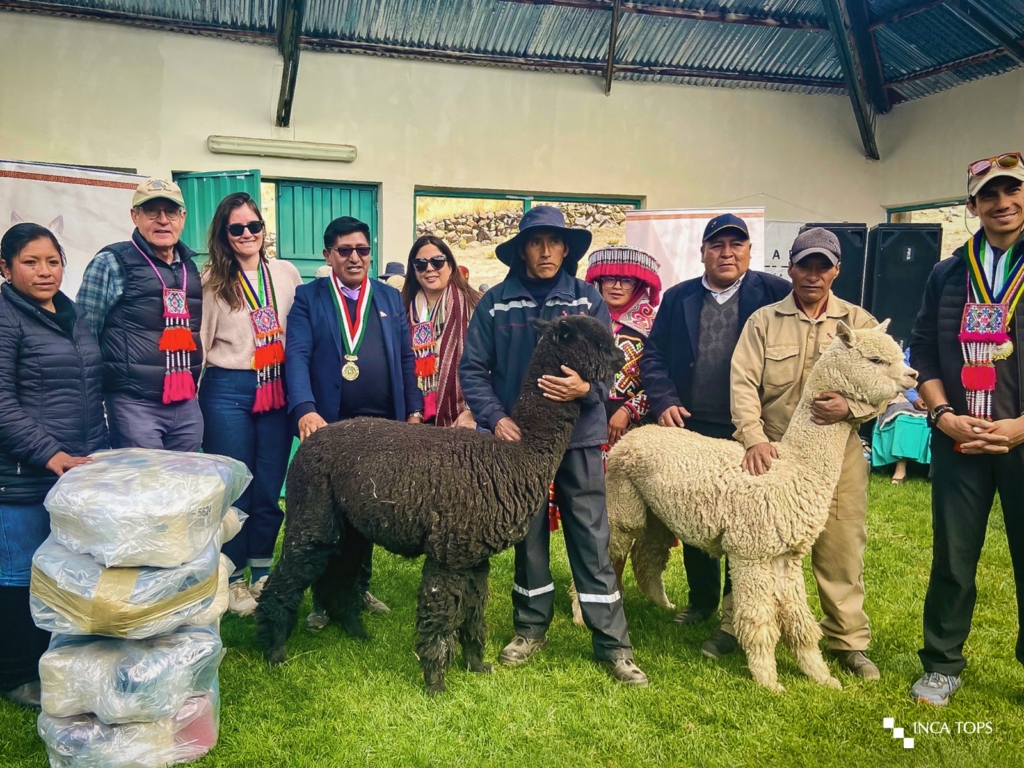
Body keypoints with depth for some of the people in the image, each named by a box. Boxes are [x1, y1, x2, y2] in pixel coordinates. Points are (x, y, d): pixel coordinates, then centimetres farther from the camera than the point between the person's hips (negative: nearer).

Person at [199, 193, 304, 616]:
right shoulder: (211, 280, 0)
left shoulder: (287, 274, 7)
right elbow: (198, 341, 1)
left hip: (277, 390, 3)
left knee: (269, 488, 9)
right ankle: (233, 579, 20)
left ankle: (263, 574, 25)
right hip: (227, 392, -2)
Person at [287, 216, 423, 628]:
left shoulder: (390, 298, 13)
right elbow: (297, 356, -10)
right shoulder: (307, 297, 2)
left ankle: (360, 587, 27)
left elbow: (406, 359, 13)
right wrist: (306, 409, -24)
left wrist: (414, 411, 4)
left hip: (382, 424, 3)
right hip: (329, 423, -3)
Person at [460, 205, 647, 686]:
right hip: (519, 436, 1)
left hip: (579, 437, 0)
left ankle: (613, 643, 11)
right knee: (527, 535, 12)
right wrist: (495, 417, -13)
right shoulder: (496, 302, 2)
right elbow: (472, 369, 1)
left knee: (592, 539, 0)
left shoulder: (588, 299, 3)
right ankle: (531, 629, 29)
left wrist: (585, 388, -21)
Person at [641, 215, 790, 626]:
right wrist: (664, 401, -7)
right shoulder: (678, 297, 7)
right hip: (691, 428, 3)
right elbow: (653, 354, 7)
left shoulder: (775, 293, -1)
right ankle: (701, 598, 30)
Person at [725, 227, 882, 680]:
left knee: (842, 551, 6)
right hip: (773, 454, 0)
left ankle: (850, 642, 22)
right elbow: (743, 383, -4)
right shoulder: (763, 320, 4)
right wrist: (753, 437, -17)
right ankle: (735, 626, 25)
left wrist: (850, 406, -19)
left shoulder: (859, 323, 7)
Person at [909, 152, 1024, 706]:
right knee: (952, 558, 10)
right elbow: (922, 353, 9)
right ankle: (942, 664, 26)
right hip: (958, 442, 2)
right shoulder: (948, 275, 9)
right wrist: (944, 416, -5)